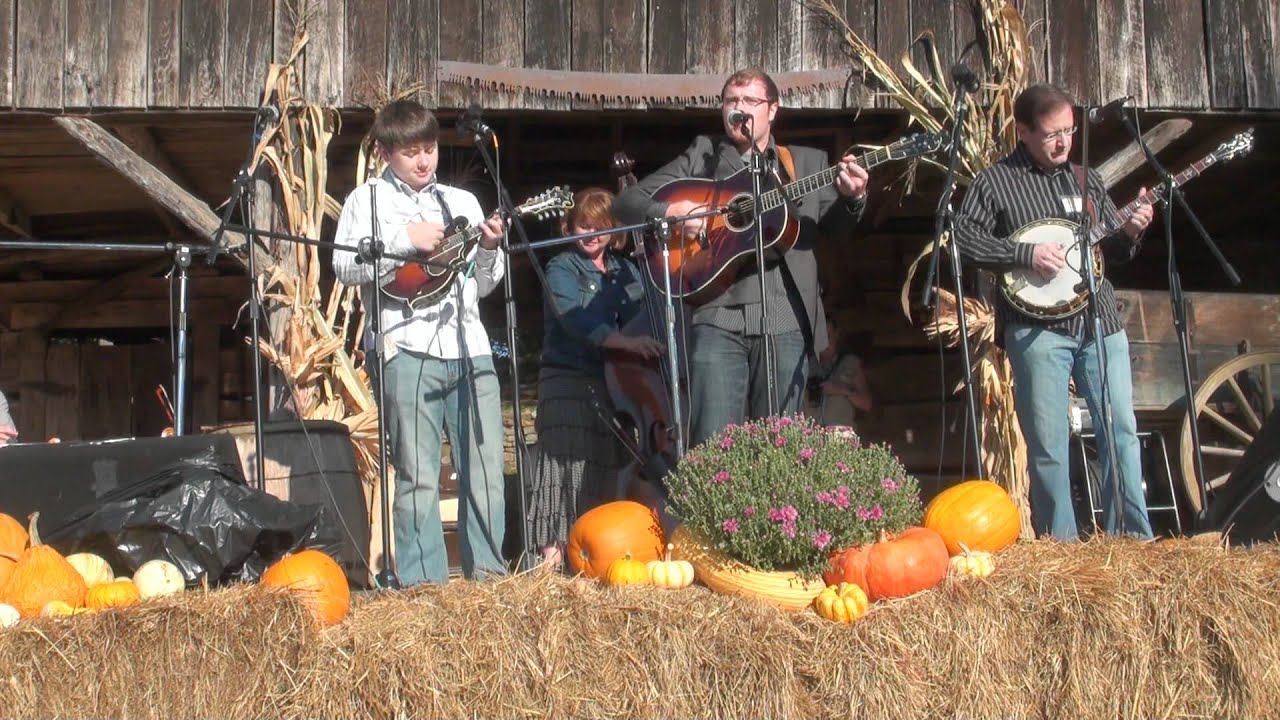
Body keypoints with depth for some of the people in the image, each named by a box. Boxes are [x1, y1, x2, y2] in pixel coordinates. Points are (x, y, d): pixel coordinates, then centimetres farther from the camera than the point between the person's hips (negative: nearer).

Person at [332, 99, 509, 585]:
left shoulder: (462, 202, 20)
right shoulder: (368, 200, 10)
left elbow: (482, 286, 18)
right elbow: (344, 266, -4)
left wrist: (488, 249, -1)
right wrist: (405, 240, -10)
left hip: (469, 348, 4)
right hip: (408, 349, -3)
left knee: (486, 467, 2)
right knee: (418, 474, -3)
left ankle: (486, 567, 12)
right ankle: (422, 579, 4)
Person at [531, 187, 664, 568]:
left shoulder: (626, 272, 16)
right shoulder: (562, 268, -1)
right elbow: (575, 320, -18)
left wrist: (649, 345, -17)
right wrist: (626, 342, -31)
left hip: (613, 380, 5)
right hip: (567, 379, -5)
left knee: (606, 465, 4)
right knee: (567, 461, -15)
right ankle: (554, 548, -16)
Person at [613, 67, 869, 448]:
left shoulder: (807, 163, 18)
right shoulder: (701, 157, 14)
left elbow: (836, 226, 8)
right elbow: (626, 202, 10)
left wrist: (853, 198, -14)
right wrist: (667, 211, -11)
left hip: (786, 320, 2)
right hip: (717, 318, -1)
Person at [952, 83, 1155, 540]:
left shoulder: (1086, 180, 17)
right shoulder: (996, 182, 1)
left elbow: (1112, 248, 21)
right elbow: (963, 238, -9)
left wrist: (1130, 233, -1)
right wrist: (1026, 253, -17)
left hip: (1099, 320, 5)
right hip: (1037, 327, -4)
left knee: (1121, 428, 4)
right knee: (1047, 443, -2)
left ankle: (1133, 537, 14)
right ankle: (1061, 545, 9)